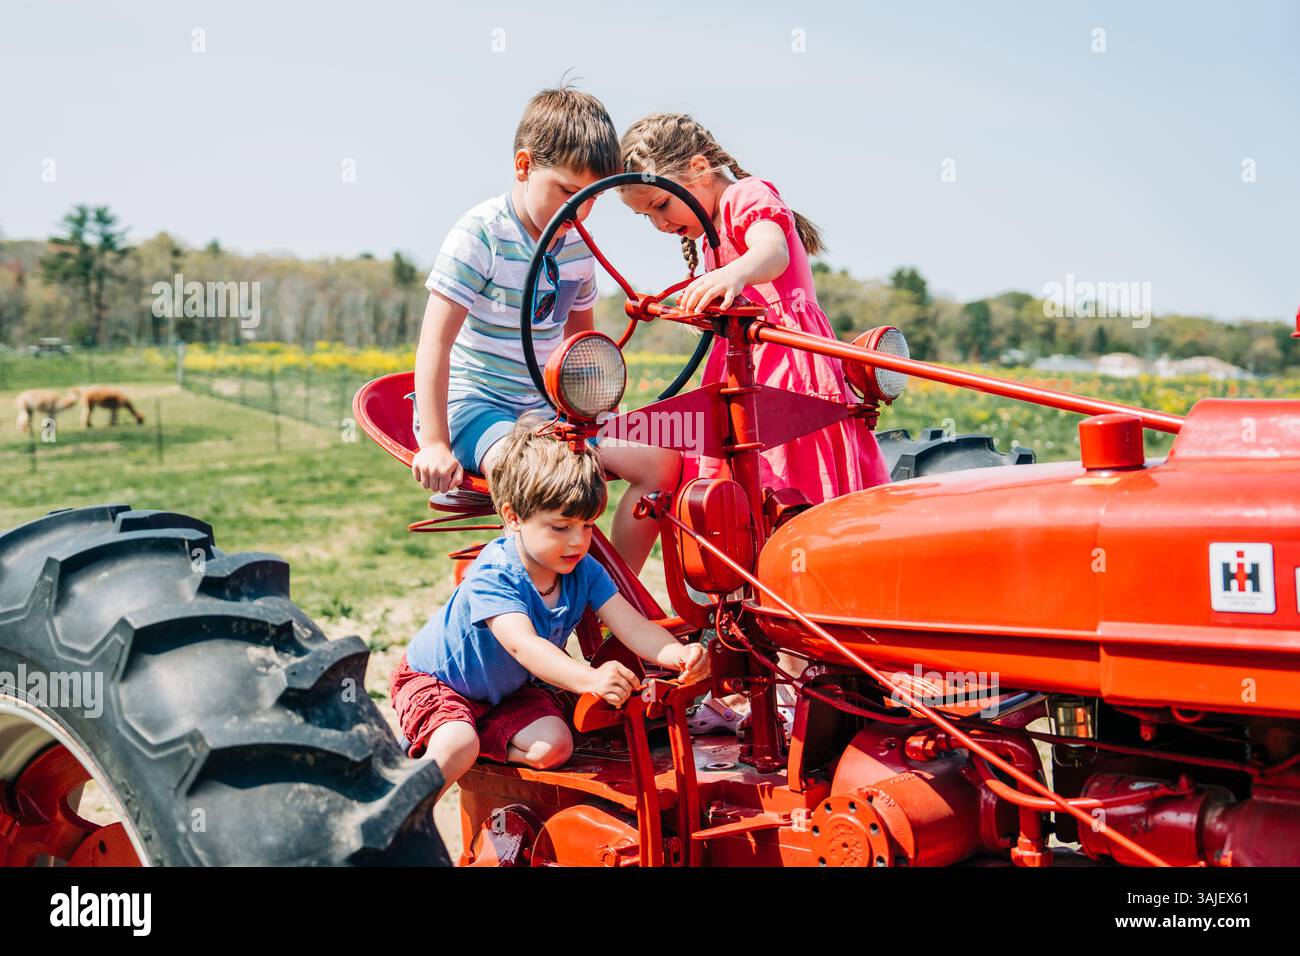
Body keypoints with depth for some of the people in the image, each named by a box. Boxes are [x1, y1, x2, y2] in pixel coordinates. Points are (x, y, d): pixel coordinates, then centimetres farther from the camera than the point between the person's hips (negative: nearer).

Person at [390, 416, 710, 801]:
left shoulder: (584, 571, -16)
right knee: (458, 745, -34)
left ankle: (433, 743, 0)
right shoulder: (491, 576, -36)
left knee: (554, 747, -17)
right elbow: (522, 643, -52)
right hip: (433, 681, -6)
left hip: (506, 690, 7)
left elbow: (633, 626, -26)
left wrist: (678, 654, -49)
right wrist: (588, 678, -70)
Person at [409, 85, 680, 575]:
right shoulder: (481, 235, -14)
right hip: (470, 405, -7)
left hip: (545, 407, 7)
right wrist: (435, 445, -27)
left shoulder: (578, 246, 6)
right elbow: (435, 342, -20)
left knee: (662, 463, -7)